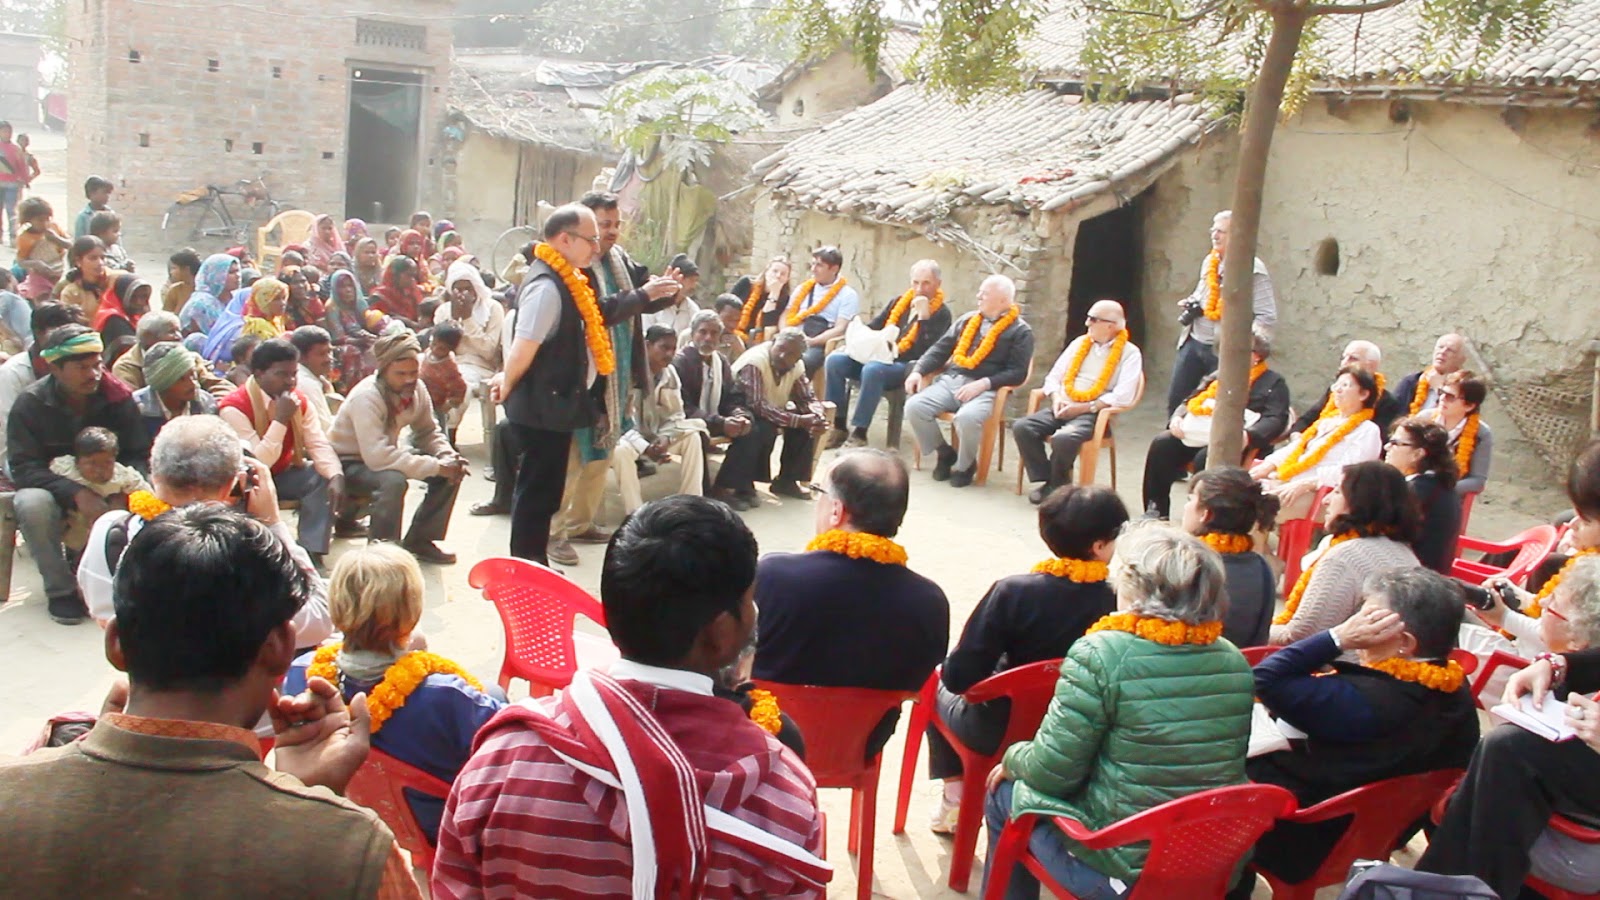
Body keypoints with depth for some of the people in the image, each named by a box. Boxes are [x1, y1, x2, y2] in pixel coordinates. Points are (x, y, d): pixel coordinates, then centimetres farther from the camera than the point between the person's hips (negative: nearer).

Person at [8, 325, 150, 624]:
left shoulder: (118, 397, -7)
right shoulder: (31, 403, -12)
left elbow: (139, 454, -4)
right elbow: (23, 467, -17)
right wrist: (77, 493, -33)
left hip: (109, 489, 1)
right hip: (53, 489, -1)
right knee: (32, 504, -36)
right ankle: (60, 590, -17)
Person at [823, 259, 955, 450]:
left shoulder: (941, 313, -1)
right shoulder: (900, 302, 17)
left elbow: (928, 351, -15)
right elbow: (873, 327, 22)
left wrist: (923, 316, -19)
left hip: (906, 367, -7)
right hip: (877, 357, 7)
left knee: (872, 370, -37)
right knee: (834, 360, -14)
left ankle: (859, 432, -29)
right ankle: (838, 426, -13)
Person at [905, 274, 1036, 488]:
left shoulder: (1020, 331, 1)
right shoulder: (968, 320, 17)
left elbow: (1017, 373, -7)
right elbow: (940, 349, 17)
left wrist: (982, 384, -18)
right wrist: (919, 370, 0)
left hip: (984, 389, -5)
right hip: (949, 381, 5)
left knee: (967, 418, -37)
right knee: (914, 406, -20)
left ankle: (965, 465, -5)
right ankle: (945, 453, 4)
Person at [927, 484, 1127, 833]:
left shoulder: (1013, 592, -25)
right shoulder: (1121, 602, -21)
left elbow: (960, 676, -22)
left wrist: (947, 669, 1)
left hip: (1002, 734, -3)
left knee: (939, 684, 27)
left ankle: (955, 799, 20)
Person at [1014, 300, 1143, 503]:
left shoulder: (1129, 353, -1)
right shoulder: (1080, 343, 15)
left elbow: (1123, 397, -13)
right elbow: (1053, 377, 16)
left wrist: (1083, 408, -16)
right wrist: (1057, 399, -6)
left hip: (1094, 414, -6)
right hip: (1062, 409, 6)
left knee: (1063, 438, -36)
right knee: (1022, 427, -20)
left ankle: (1057, 486, -8)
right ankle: (1046, 481, -9)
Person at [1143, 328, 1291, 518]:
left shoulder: (1273, 383, 7)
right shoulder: (1218, 376, 27)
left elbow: (1275, 420, -8)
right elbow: (1191, 402, 23)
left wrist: (1249, 435, -29)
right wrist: (1177, 418, -2)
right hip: (1197, 435, 6)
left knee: (1205, 458, -36)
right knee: (1161, 444, -19)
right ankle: (1155, 512, -18)